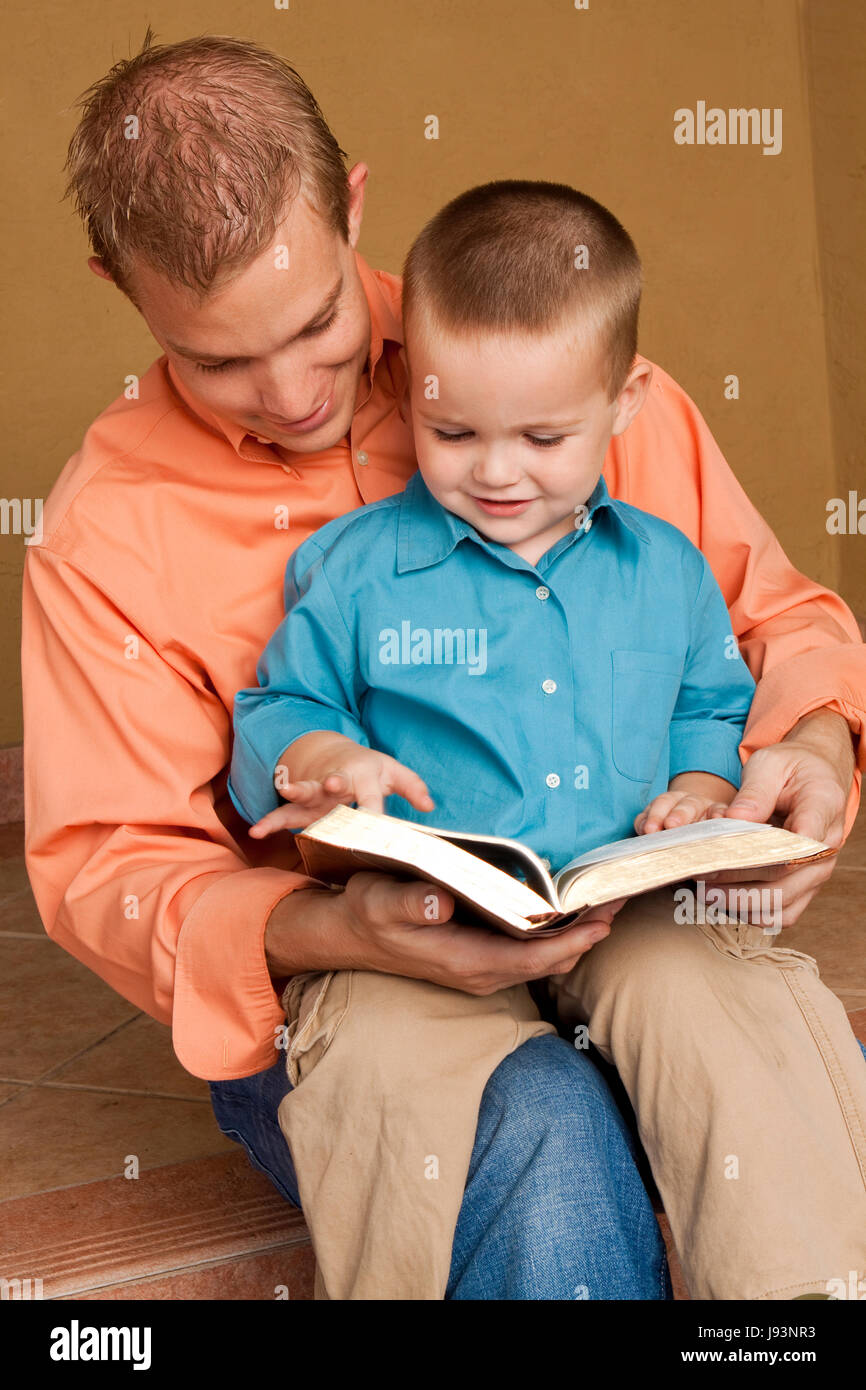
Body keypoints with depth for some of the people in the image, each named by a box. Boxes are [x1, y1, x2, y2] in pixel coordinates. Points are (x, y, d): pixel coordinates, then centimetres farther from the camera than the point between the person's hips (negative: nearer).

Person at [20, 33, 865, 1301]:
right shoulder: (105, 531, 0)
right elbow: (106, 866, -2)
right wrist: (327, 935, -22)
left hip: (629, 924, 2)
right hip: (331, 994, -1)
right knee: (544, 1134, -35)